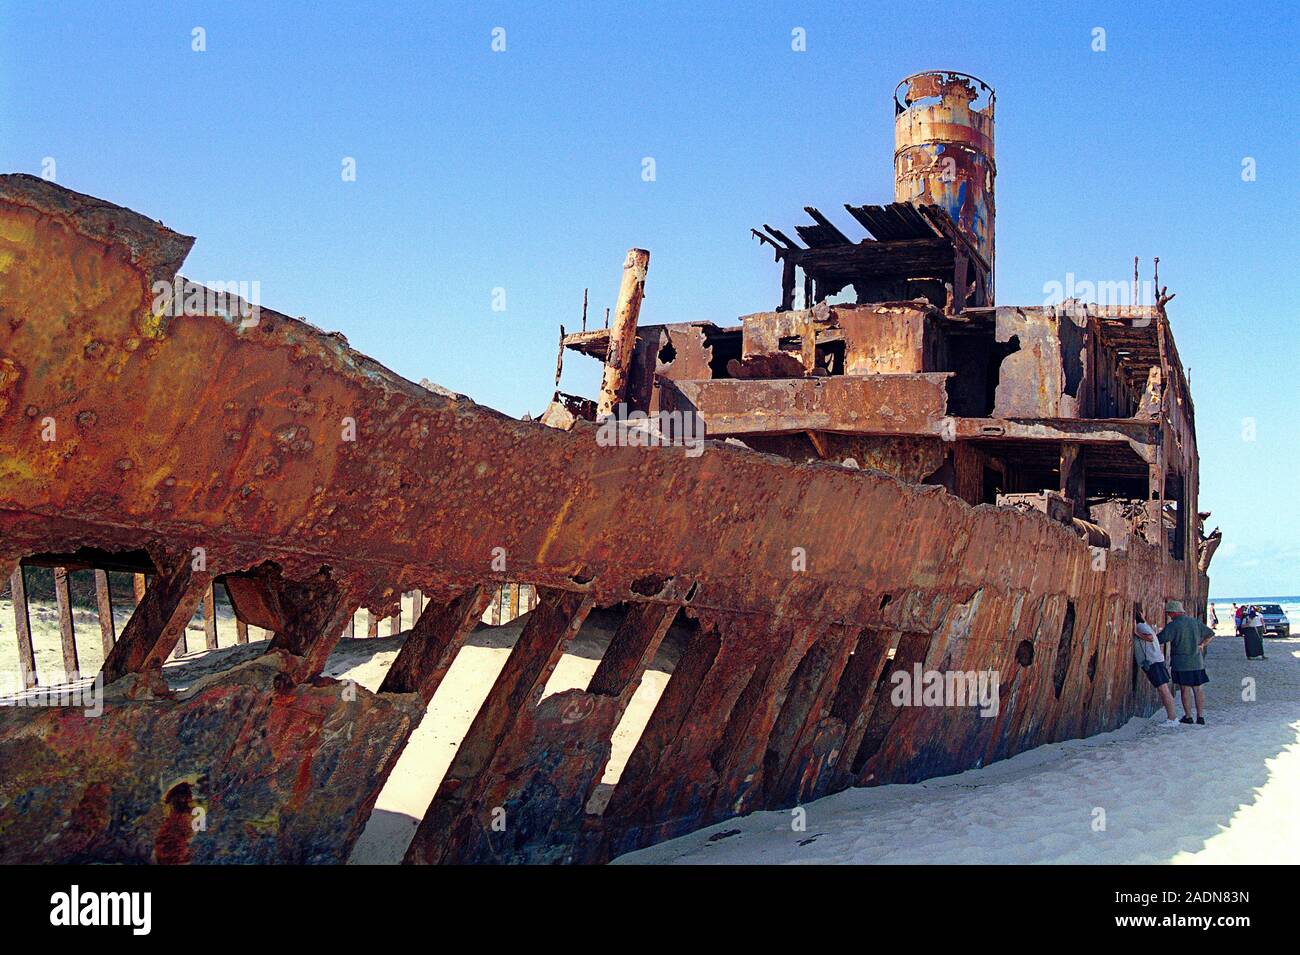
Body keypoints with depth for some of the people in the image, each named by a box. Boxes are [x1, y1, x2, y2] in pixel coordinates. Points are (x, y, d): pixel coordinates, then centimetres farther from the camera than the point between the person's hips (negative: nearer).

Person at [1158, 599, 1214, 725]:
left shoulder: (1173, 625, -12)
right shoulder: (1195, 622, 7)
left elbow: (1159, 639, -17)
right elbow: (1210, 634, 16)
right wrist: (1202, 645, 18)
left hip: (1181, 663, -5)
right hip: (1197, 662, 5)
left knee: (1185, 689, 3)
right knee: (1198, 689, 9)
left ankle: (1188, 716, 7)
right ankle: (1201, 716, 11)